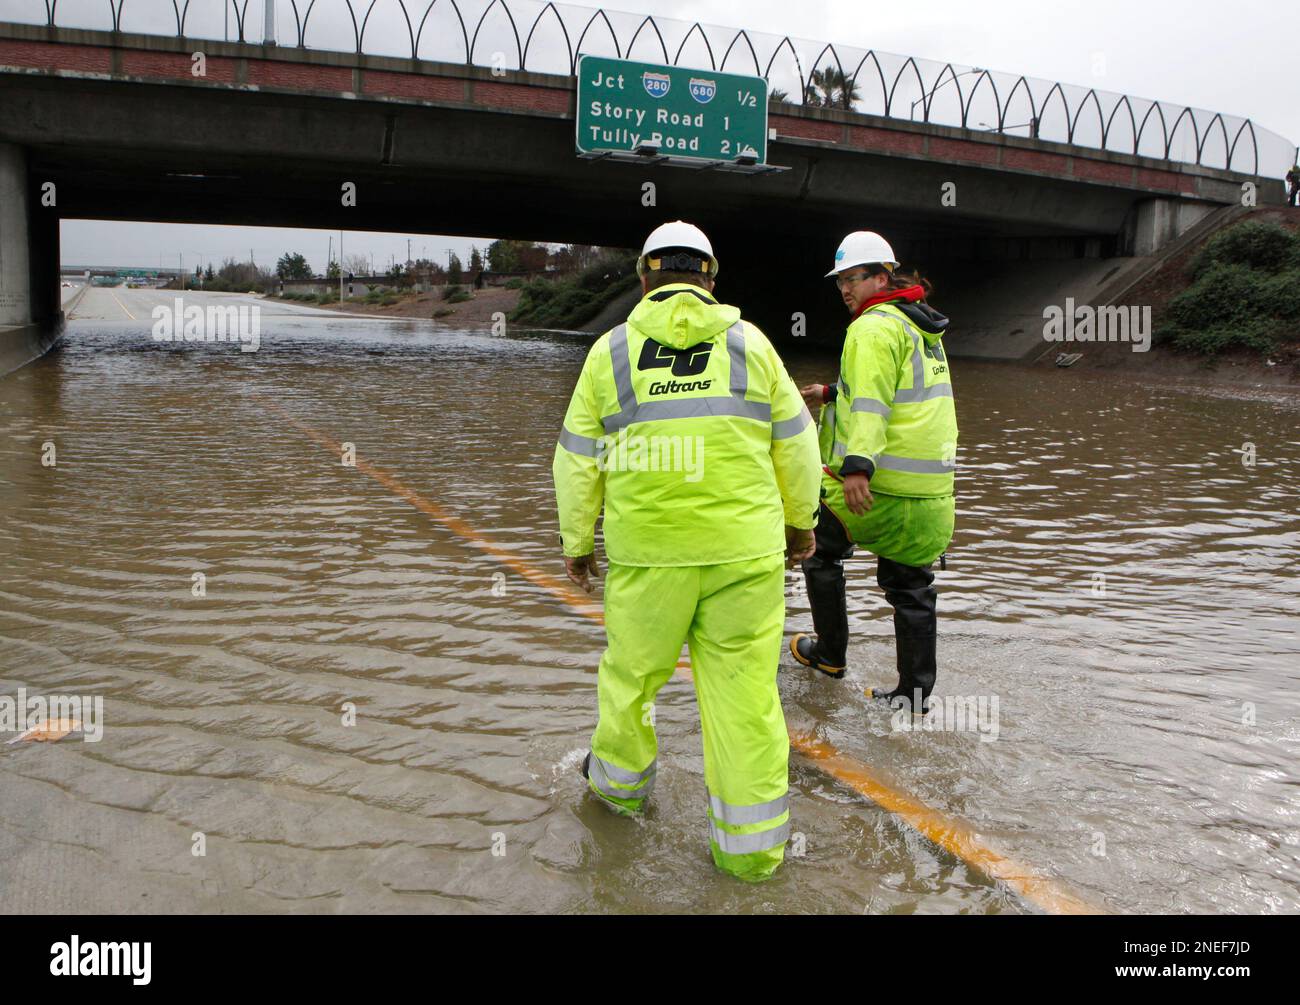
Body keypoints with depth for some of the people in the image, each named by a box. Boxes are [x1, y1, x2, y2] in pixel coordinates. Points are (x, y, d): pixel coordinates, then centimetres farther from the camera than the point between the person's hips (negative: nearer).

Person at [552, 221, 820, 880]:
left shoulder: (611, 350, 3)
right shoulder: (751, 344, 4)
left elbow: (579, 458, 5)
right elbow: (794, 444, 8)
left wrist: (576, 541, 16)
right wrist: (800, 520, 21)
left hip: (647, 554, 0)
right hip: (745, 553, 0)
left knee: (632, 671, 20)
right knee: (745, 691, 7)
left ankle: (621, 783, 43)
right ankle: (751, 846, 14)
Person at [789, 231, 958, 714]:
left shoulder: (875, 327, -11)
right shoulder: (921, 326, 18)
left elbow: (871, 403, -25)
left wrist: (858, 464, -33)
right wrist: (831, 394, 29)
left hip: (876, 480, -8)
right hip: (929, 486, 8)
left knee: (820, 550, 14)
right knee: (911, 585, 12)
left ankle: (830, 653, 23)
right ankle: (915, 690, 16)